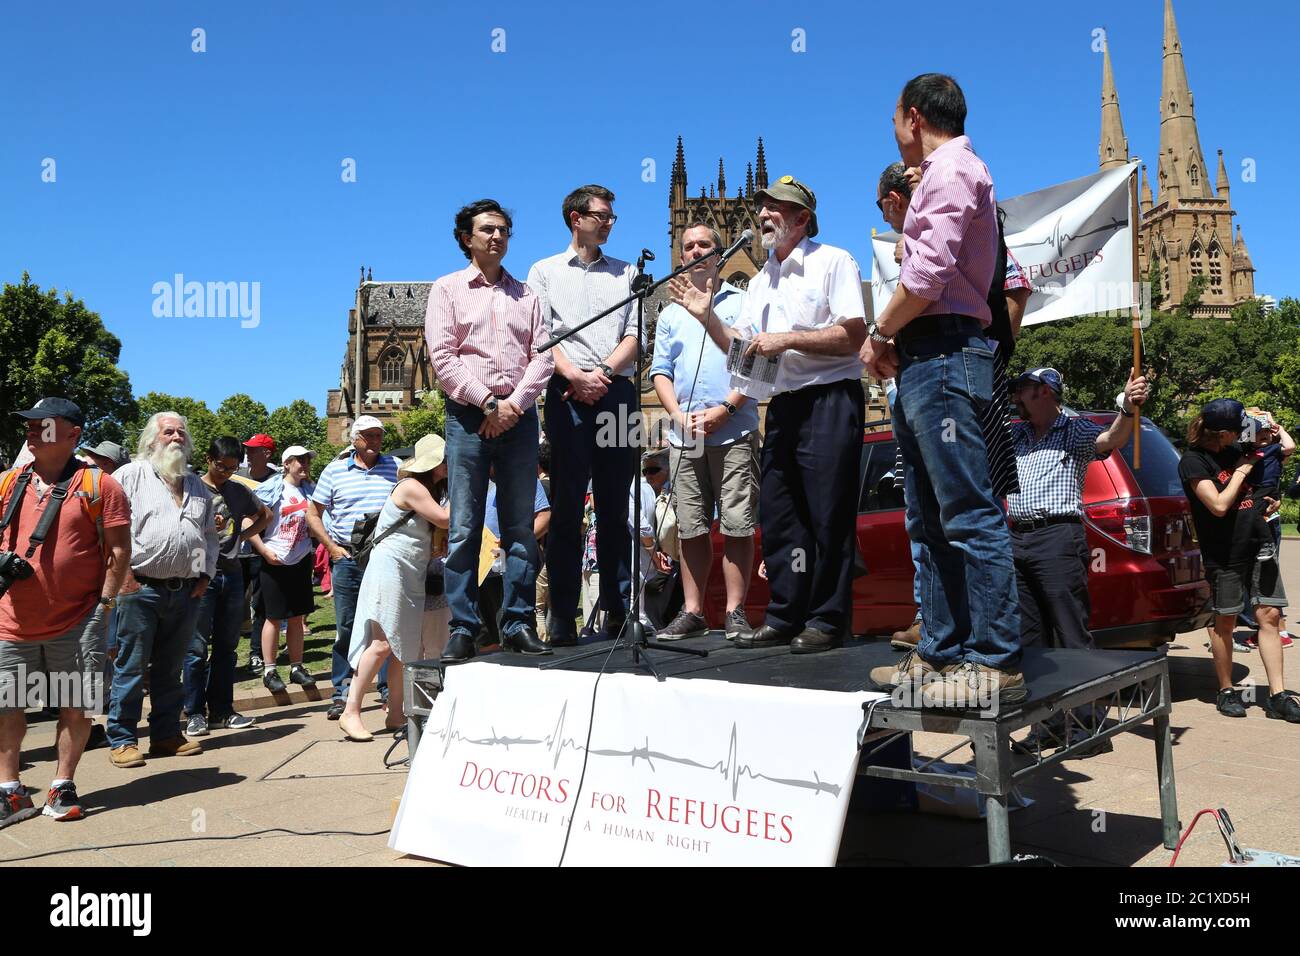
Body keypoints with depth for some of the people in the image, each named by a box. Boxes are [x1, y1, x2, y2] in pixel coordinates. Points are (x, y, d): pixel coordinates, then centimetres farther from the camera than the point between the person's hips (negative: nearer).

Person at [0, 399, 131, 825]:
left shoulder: (98, 485, -4)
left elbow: (119, 549, -4)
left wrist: (103, 603, -8)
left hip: (76, 622, -3)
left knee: (77, 705, 5)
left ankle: (62, 786, 21)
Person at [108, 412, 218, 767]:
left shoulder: (197, 485, 18)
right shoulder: (131, 475, 1)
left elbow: (210, 534, 22)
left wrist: (205, 574, 10)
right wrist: (124, 574, -11)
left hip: (186, 591, 5)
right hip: (141, 588, -5)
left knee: (170, 667, 13)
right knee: (131, 667, 0)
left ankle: (167, 733, 21)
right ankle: (122, 740, 8)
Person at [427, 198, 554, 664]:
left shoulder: (525, 293, 17)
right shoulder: (447, 289, 9)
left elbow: (542, 355, 7)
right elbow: (442, 357, -2)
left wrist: (514, 404, -8)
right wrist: (488, 403, -10)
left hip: (519, 414, 3)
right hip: (468, 415, -2)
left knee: (521, 526, 2)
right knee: (464, 528, -4)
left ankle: (518, 624, 6)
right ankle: (463, 630, 0)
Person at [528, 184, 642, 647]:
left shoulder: (625, 273, 19)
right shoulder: (544, 271, 14)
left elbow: (634, 336, 9)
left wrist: (603, 372, -8)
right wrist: (575, 376, -12)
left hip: (617, 393, 2)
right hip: (567, 394, -2)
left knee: (615, 507, 2)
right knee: (566, 507, -5)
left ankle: (618, 611, 6)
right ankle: (562, 618, -3)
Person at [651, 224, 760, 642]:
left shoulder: (742, 303, 8)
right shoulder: (670, 314, 20)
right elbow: (660, 372, 15)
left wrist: (724, 409, -12)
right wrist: (680, 415, -3)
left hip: (734, 434, -3)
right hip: (683, 436, 4)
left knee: (737, 526, -5)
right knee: (691, 528, 5)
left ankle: (735, 613, 1)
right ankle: (692, 612, 11)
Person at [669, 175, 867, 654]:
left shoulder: (833, 262, -1)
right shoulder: (760, 282, 20)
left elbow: (852, 336, -11)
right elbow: (741, 351, 18)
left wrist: (788, 339, -15)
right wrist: (707, 316, 6)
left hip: (830, 399, -7)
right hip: (783, 405, 7)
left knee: (827, 515, -6)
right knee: (777, 513, 6)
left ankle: (827, 620, 2)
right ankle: (786, 616, 14)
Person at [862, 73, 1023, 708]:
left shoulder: (952, 170, -5)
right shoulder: (941, 175, 26)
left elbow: (929, 274, -17)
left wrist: (880, 333, -5)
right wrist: (895, 343, 11)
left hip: (944, 354, -11)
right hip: (924, 360, 11)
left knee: (968, 516, -11)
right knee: (932, 523, 10)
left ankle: (995, 664, -9)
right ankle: (941, 654, 15)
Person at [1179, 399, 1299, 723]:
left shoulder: (1234, 449, 9)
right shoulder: (1193, 461, -11)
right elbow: (1219, 505, -19)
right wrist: (1241, 471, -11)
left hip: (1258, 544, 6)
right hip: (1224, 553, -6)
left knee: (1269, 615, 2)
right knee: (1225, 621, 4)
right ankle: (1226, 691, 18)